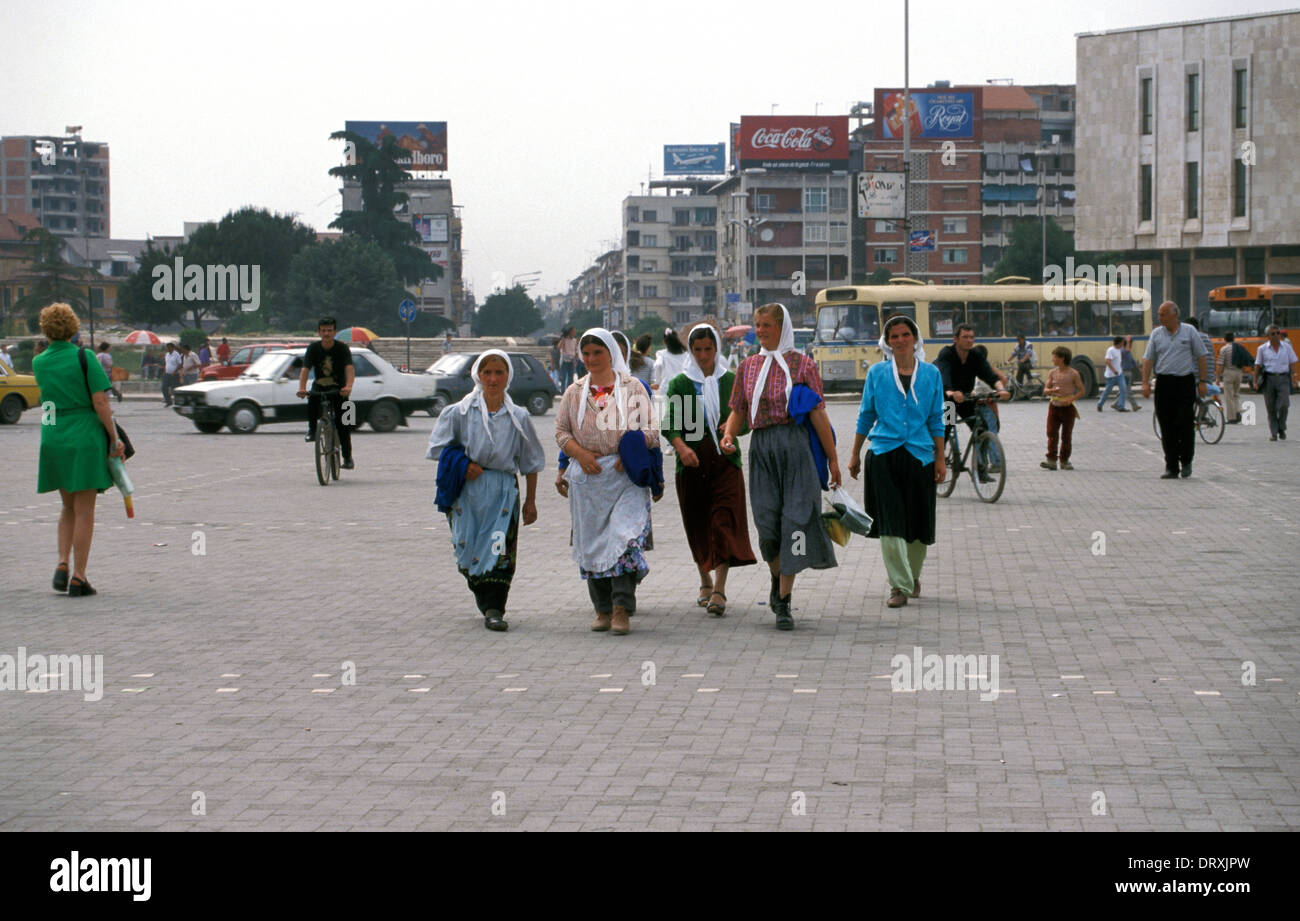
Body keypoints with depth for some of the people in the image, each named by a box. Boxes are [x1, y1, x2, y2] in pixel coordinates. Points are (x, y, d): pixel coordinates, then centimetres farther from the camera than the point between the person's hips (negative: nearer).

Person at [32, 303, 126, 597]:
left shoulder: (39, 363, 5)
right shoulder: (84, 358, -9)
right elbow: (99, 401, -13)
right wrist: (114, 439, -8)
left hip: (53, 439, 4)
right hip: (85, 439, -4)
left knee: (69, 507, 19)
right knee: (84, 511, 1)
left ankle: (62, 564, 3)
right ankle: (78, 577, 0)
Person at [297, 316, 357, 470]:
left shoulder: (342, 348, -12)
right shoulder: (313, 348, -8)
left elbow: (350, 368, -25)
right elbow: (305, 370, -18)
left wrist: (348, 386, -45)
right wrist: (302, 388, -37)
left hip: (338, 389, -1)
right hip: (319, 387, 1)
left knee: (343, 423, -10)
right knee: (312, 399, -33)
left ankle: (347, 457, 3)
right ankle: (312, 429, -9)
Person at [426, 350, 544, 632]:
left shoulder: (519, 418, 4)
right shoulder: (460, 412, 2)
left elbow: (531, 463, 11)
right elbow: (438, 447, 9)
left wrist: (530, 501, 9)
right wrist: (463, 465, -6)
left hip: (504, 490, 0)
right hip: (467, 489, 1)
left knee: (500, 550, -12)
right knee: (468, 548, 1)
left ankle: (494, 609, -11)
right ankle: (484, 598, 25)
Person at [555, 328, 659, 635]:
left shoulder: (632, 388, 7)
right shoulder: (574, 392, 14)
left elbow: (652, 429, 5)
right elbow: (561, 430, 12)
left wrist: (633, 451, -12)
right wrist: (579, 453, -6)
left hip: (626, 475, -3)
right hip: (588, 477, 3)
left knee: (625, 536, -16)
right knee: (592, 541, 2)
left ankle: (621, 609, -17)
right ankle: (603, 608, 12)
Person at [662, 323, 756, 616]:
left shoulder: (731, 381, 8)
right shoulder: (679, 383, 4)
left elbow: (745, 421, 8)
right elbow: (670, 425, -5)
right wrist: (682, 447, -24)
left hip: (725, 460, -1)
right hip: (692, 463, 1)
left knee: (723, 523, -12)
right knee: (697, 525, 7)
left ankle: (719, 591, -18)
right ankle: (705, 583, 27)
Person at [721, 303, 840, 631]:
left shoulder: (802, 364, 3)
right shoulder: (748, 366, 15)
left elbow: (818, 414, 1)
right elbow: (738, 411, 17)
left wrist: (832, 459, -1)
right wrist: (729, 435, -5)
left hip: (795, 445, -3)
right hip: (761, 447, 3)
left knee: (794, 519, -9)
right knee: (767, 520, -2)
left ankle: (784, 604, -8)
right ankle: (778, 580, 27)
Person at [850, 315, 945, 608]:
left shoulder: (931, 374, 6)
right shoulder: (877, 373, 4)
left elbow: (936, 419, 9)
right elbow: (866, 416, 10)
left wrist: (940, 458, 6)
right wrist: (855, 455, 11)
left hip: (919, 455, 1)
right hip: (884, 455, -1)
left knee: (919, 520, 8)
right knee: (890, 523, -9)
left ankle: (913, 576, 31)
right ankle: (899, 586, -4)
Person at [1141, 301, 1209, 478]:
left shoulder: (1189, 332, 4)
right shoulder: (1156, 334, 10)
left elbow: (1202, 357, 4)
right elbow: (1148, 359, 7)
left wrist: (1202, 382, -2)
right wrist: (1145, 382, -4)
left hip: (1185, 383, -2)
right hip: (1164, 382, 2)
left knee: (1185, 423, -7)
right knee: (1167, 427, 1)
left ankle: (1186, 461, 12)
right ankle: (1171, 467, 6)